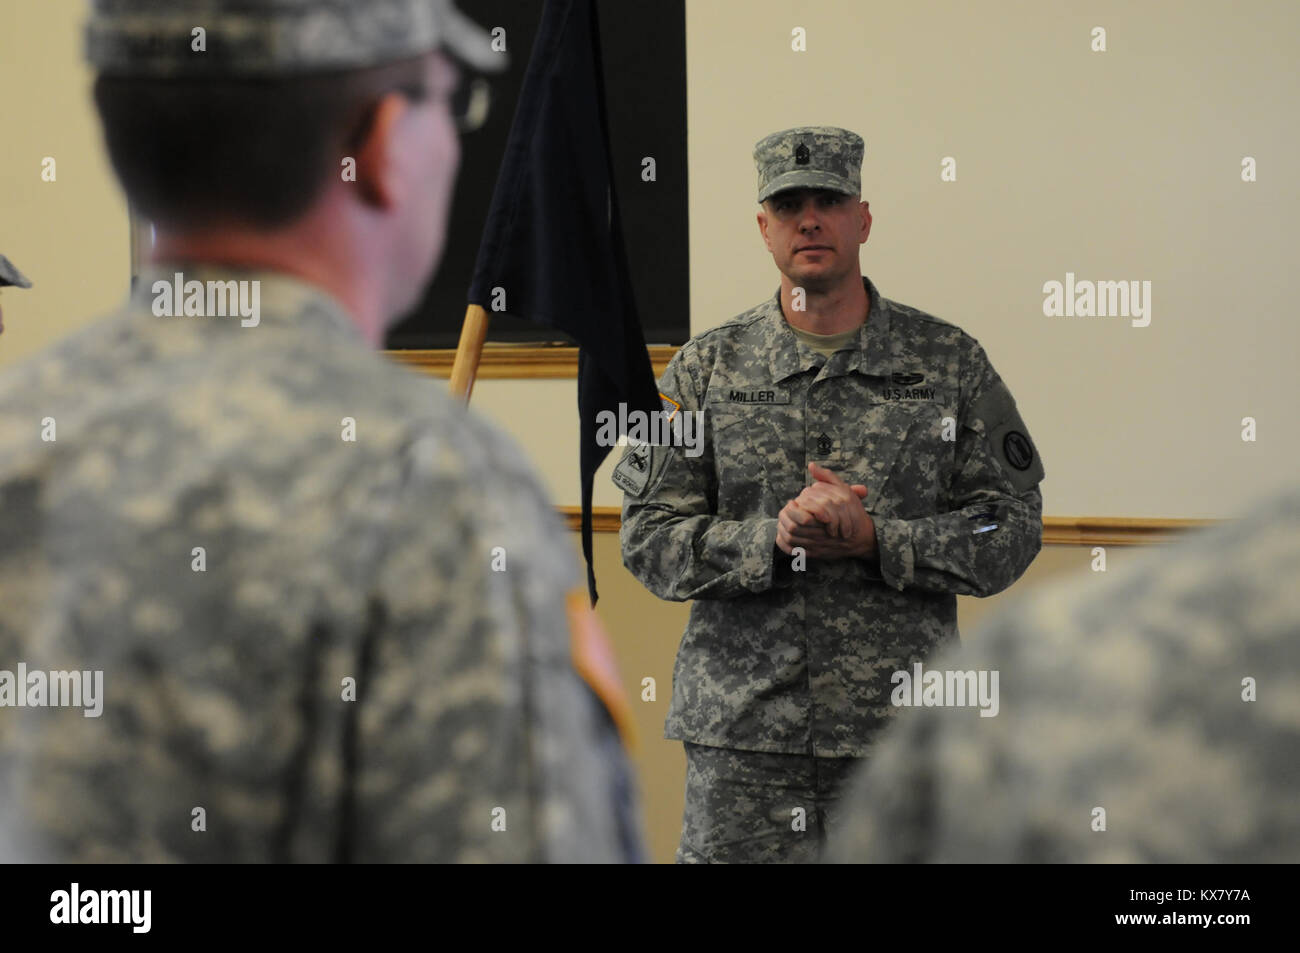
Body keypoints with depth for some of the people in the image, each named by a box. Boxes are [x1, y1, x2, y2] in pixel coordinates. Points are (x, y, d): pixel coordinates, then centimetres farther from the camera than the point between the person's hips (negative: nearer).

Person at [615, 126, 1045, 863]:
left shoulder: (951, 364, 4)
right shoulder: (705, 370, 5)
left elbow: (1012, 529, 1)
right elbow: (650, 538, 1)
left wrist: (873, 539, -13)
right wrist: (772, 539, -15)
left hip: (903, 724, 0)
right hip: (742, 731, 0)